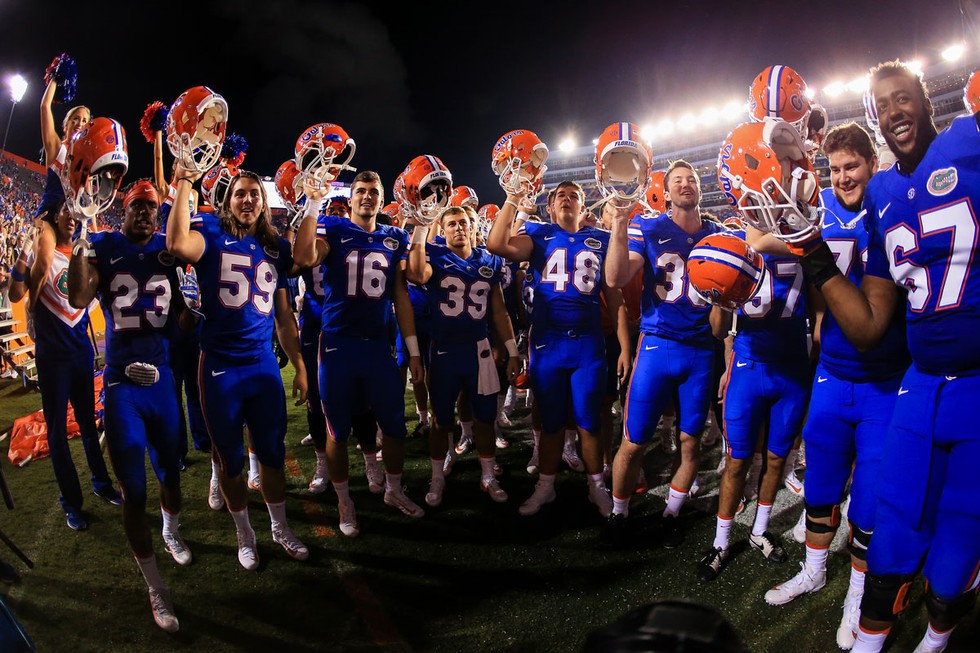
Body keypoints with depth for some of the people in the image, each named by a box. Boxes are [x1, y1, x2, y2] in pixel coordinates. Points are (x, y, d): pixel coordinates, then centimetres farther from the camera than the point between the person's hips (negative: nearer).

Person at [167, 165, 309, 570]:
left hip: (264, 365, 3)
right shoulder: (212, 235, -3)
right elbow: (178, 244, -29)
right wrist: (185, 183, -21)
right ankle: (244, 535, 32)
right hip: (220, 368, -3)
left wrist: (299, 365, 12)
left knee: (273, 452, 13)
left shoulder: (276, 247, 9)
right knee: (230, 457, 12)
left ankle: (281, 528, 33)